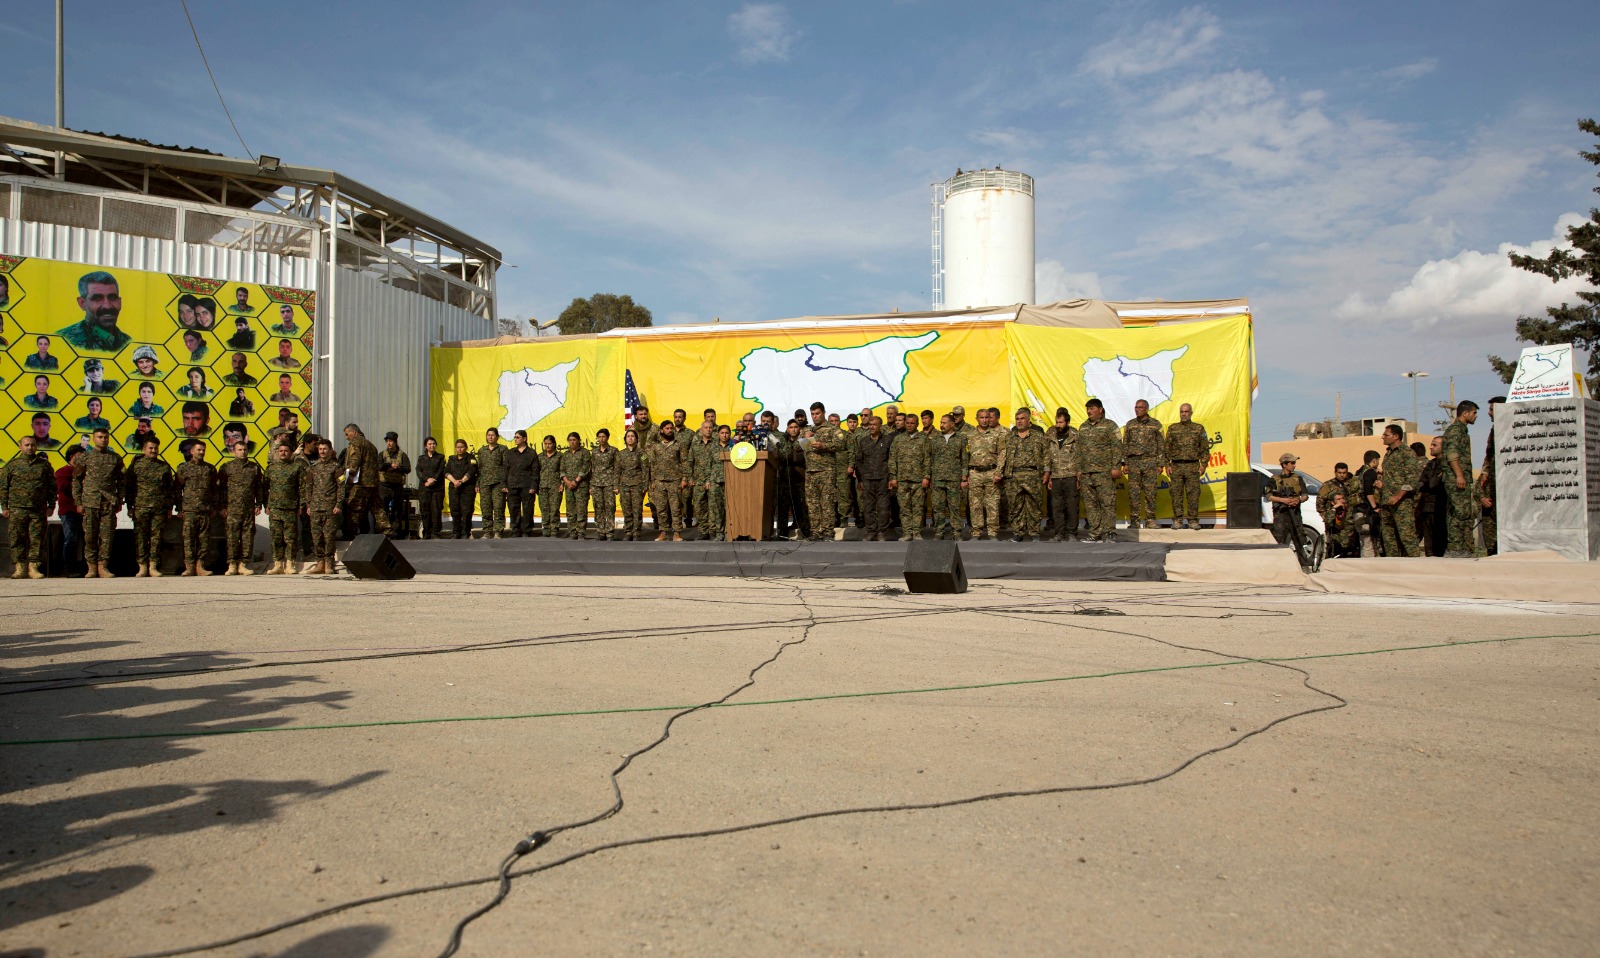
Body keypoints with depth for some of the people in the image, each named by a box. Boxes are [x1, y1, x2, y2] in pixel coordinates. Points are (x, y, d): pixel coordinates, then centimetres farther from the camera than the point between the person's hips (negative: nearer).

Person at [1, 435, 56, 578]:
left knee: (37, 540, -1)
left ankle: (33, 568, 3)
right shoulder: (12, 465, 9)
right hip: (17, 509, 0)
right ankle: (20, 568, 4)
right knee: (17, 539, 0)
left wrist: (51, 506, 8)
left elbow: (52, 487, 14)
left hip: (39, 510, 1)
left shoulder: (44, 465, 11)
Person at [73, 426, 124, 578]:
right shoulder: (84, 458, 7)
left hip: (109, 504, 1)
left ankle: (103, 566, 5)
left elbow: (121, 482, 15)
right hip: (90, 503, -1)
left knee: (107, 536, -1)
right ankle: (91, 567, 9)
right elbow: (76, 480, 8)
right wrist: (78, 502, 2)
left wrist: (119, 501, 9)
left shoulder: (116, 459, 11)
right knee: (90, 536, 1)